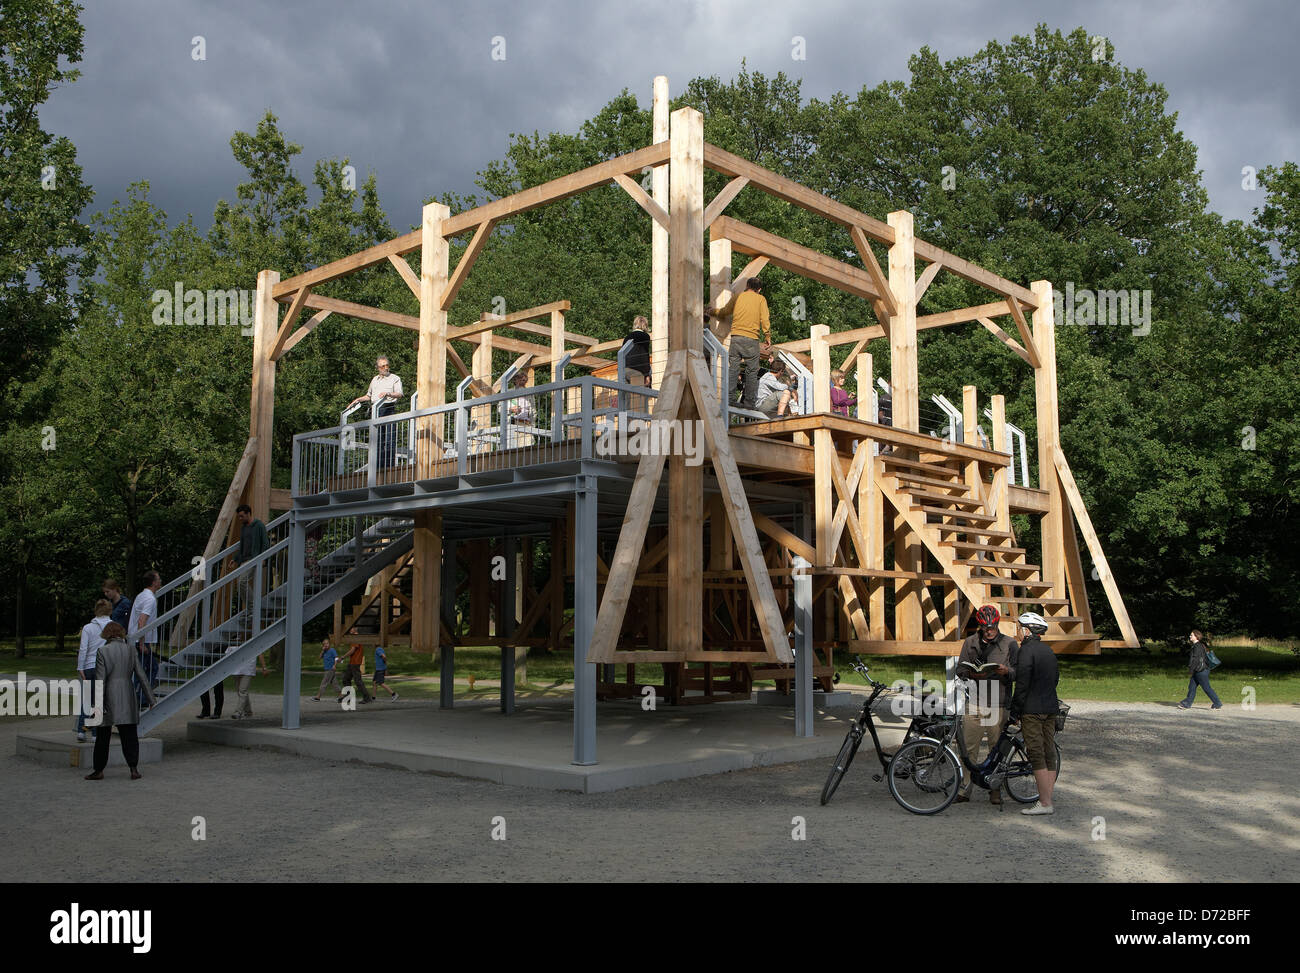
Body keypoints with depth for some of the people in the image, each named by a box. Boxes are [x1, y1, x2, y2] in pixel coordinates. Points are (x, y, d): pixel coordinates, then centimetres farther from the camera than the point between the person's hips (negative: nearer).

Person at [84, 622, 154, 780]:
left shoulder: (102, 651, -6)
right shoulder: (131, 651, 3)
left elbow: (100, 680, -10)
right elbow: (142, 676, 4)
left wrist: (99, 704, -8)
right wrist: (150, 699, 9)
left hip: (109, 697, -2)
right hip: (127, 699, 2)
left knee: (103, 737, 10)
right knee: (129, 735, 6)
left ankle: (99, 770, 17)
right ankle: (133, 769, 0)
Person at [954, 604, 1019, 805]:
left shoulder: (1010, 644, 5)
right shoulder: (970, 643, 10)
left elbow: (1019, 672, 4)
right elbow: (960, 668, 11)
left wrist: (1007, 672, -17)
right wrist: (972, 675, -11)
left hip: (998, 706, -1)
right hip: (974, 704, 1)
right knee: (968, 749, -1)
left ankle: (995, 789, 15)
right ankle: (965, 788, 5)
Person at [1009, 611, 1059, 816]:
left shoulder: (1027, 650, -12)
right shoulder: (1048, 651, 15)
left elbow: (1022, 685, -15)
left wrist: (1014, 711, -10)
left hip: (1032, 709, -9)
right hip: (1051, 708, 9)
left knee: (1037, 755, -7)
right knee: (1049, 755, 8)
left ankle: (1044, 803, -7)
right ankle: (1047, 800, 11)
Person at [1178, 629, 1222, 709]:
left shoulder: (1198, 646, -18)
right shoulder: (1195, 646, 13)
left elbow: (1195, 660, -21)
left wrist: (1190, 670, -15)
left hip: (1201, 671, -10)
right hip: (1198, 671, 10)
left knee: (1207, 688, -3)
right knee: (1192, 687, 10)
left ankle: (1218, 704, 6)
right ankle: (1187, 704, 13)